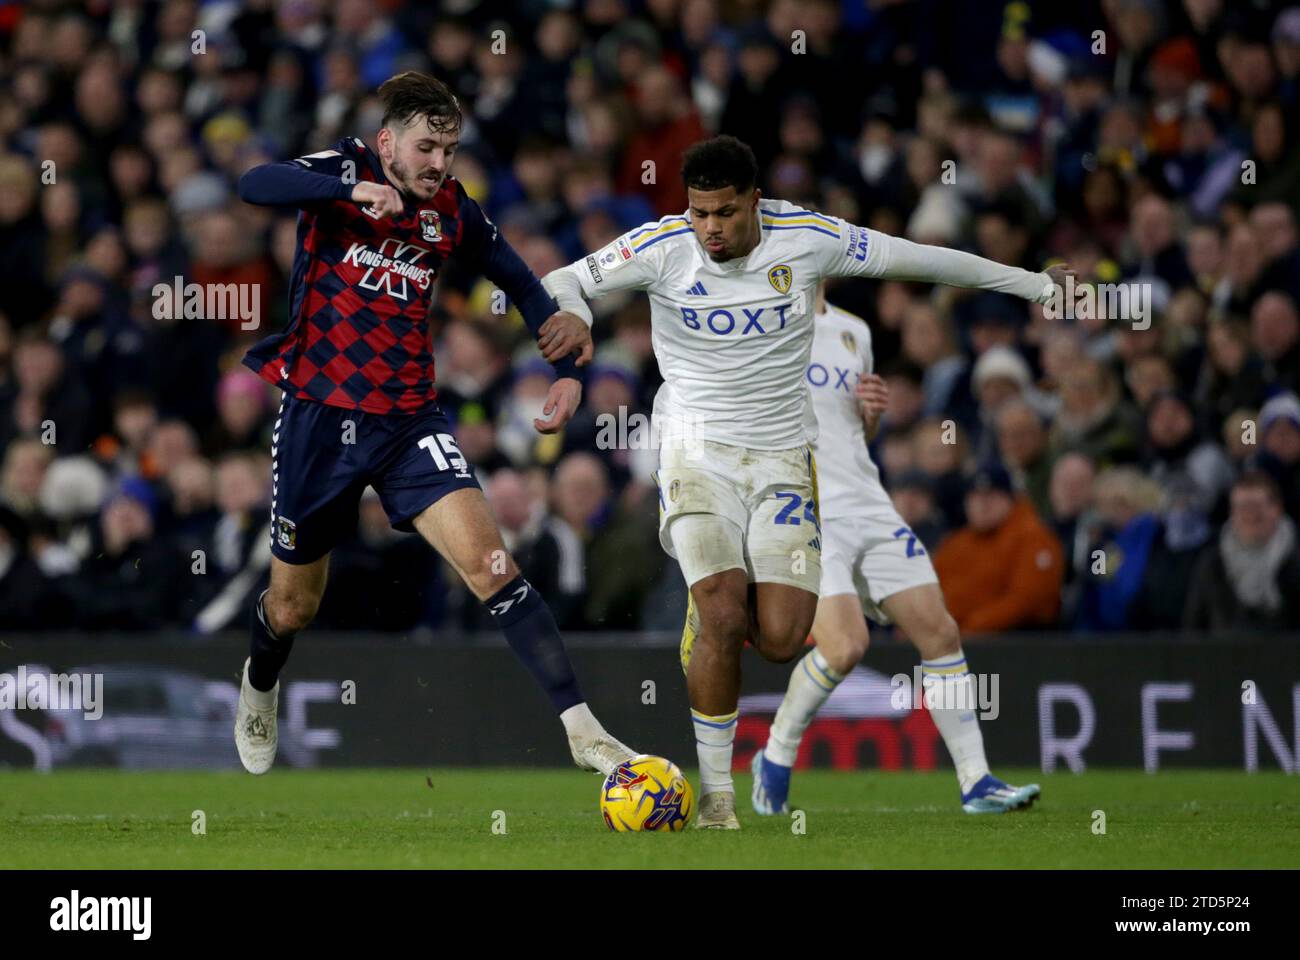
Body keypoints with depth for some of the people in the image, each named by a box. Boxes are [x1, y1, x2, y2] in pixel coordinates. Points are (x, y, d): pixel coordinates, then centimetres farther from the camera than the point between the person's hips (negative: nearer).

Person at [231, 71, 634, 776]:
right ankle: (258, 688, 48)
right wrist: (353, 189, -41)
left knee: (487, 560, -19)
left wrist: (568, 369, 5)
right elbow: (255, 186, -28)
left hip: (408, 419, 2)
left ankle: (581, 730, -24)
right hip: (319, 414, -2)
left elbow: (522, 284, 18)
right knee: (293, 607, 12)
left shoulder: (453, 211, 3)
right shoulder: (347, 170, -8)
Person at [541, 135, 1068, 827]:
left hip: (782, 456, 2)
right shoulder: (661, 248, -10)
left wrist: (1033, 284, 12)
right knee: (723, 620, -20)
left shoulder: (809, 238, -7)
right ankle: (715, 790, -6)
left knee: (780, 640, -12)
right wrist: (568, 315, -30)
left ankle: (713, 604, 26)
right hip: (697, 450, -1)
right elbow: (563, 284, -4)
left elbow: (913, 259, 4)